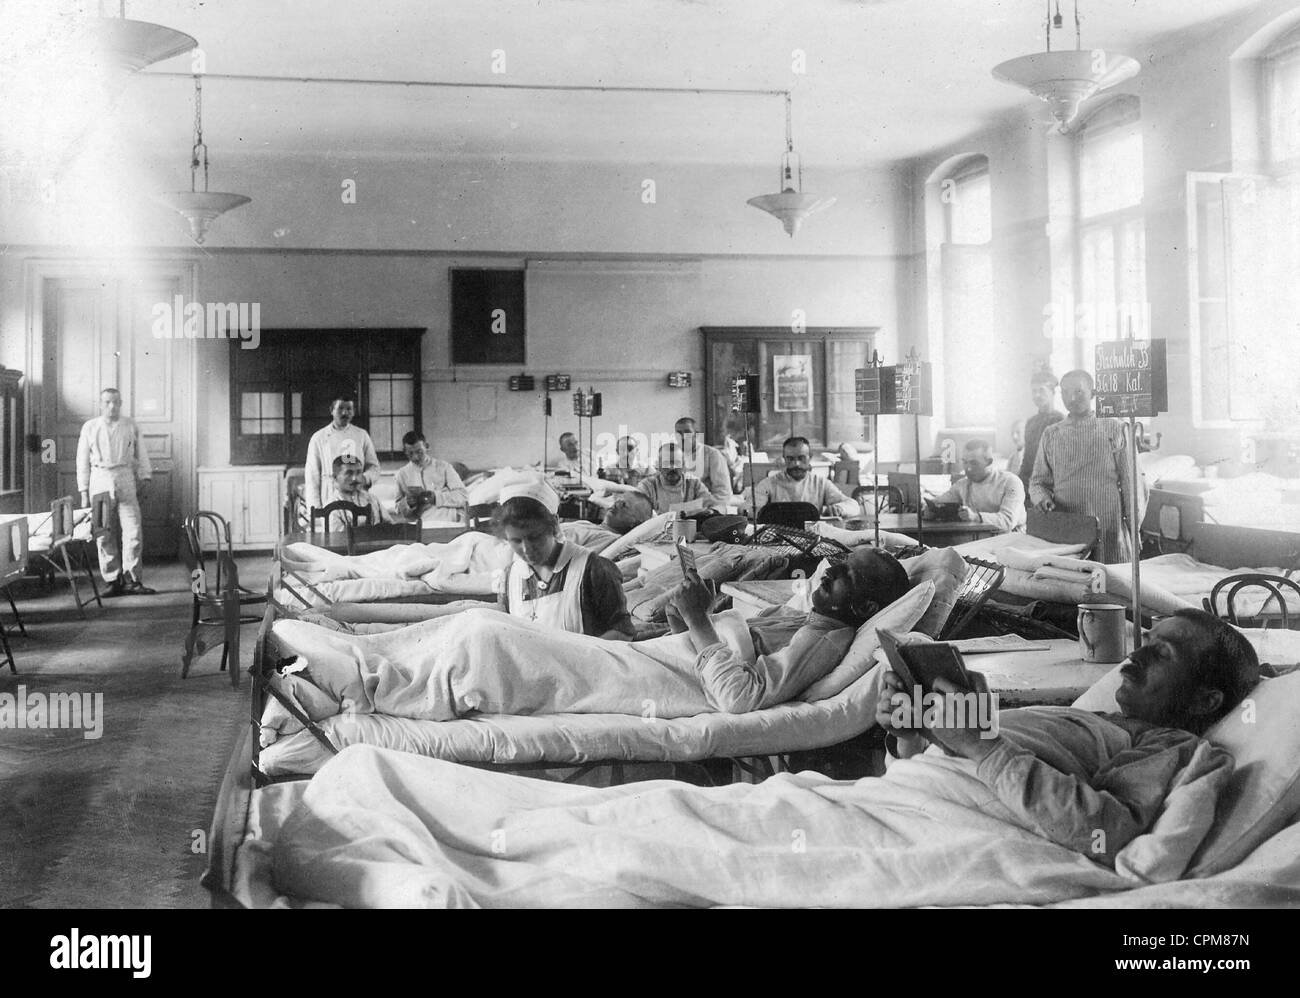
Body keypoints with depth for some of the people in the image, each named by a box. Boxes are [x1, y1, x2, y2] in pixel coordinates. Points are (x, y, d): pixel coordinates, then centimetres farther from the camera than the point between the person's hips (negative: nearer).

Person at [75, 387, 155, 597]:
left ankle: (131, 580, -1)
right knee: (105, 536, 1)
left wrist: (144, 478, 3)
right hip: (100, 481, 0)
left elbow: (141, 454, 12)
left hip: (126, 482, 0)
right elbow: (82, 460, 9)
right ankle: (114, 582, 7)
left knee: (133, 531, -7)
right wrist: (83, 491, 5)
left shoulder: (130, 426, 8)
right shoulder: (89, 428, 7)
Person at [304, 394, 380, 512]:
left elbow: (374, 467, 15)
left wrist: (365, 478, -8)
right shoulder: (319, 438, 6)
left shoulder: (362, 435, 11)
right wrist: (314, 507, -3)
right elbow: (312, 476, 4)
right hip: (329, 501, -1)